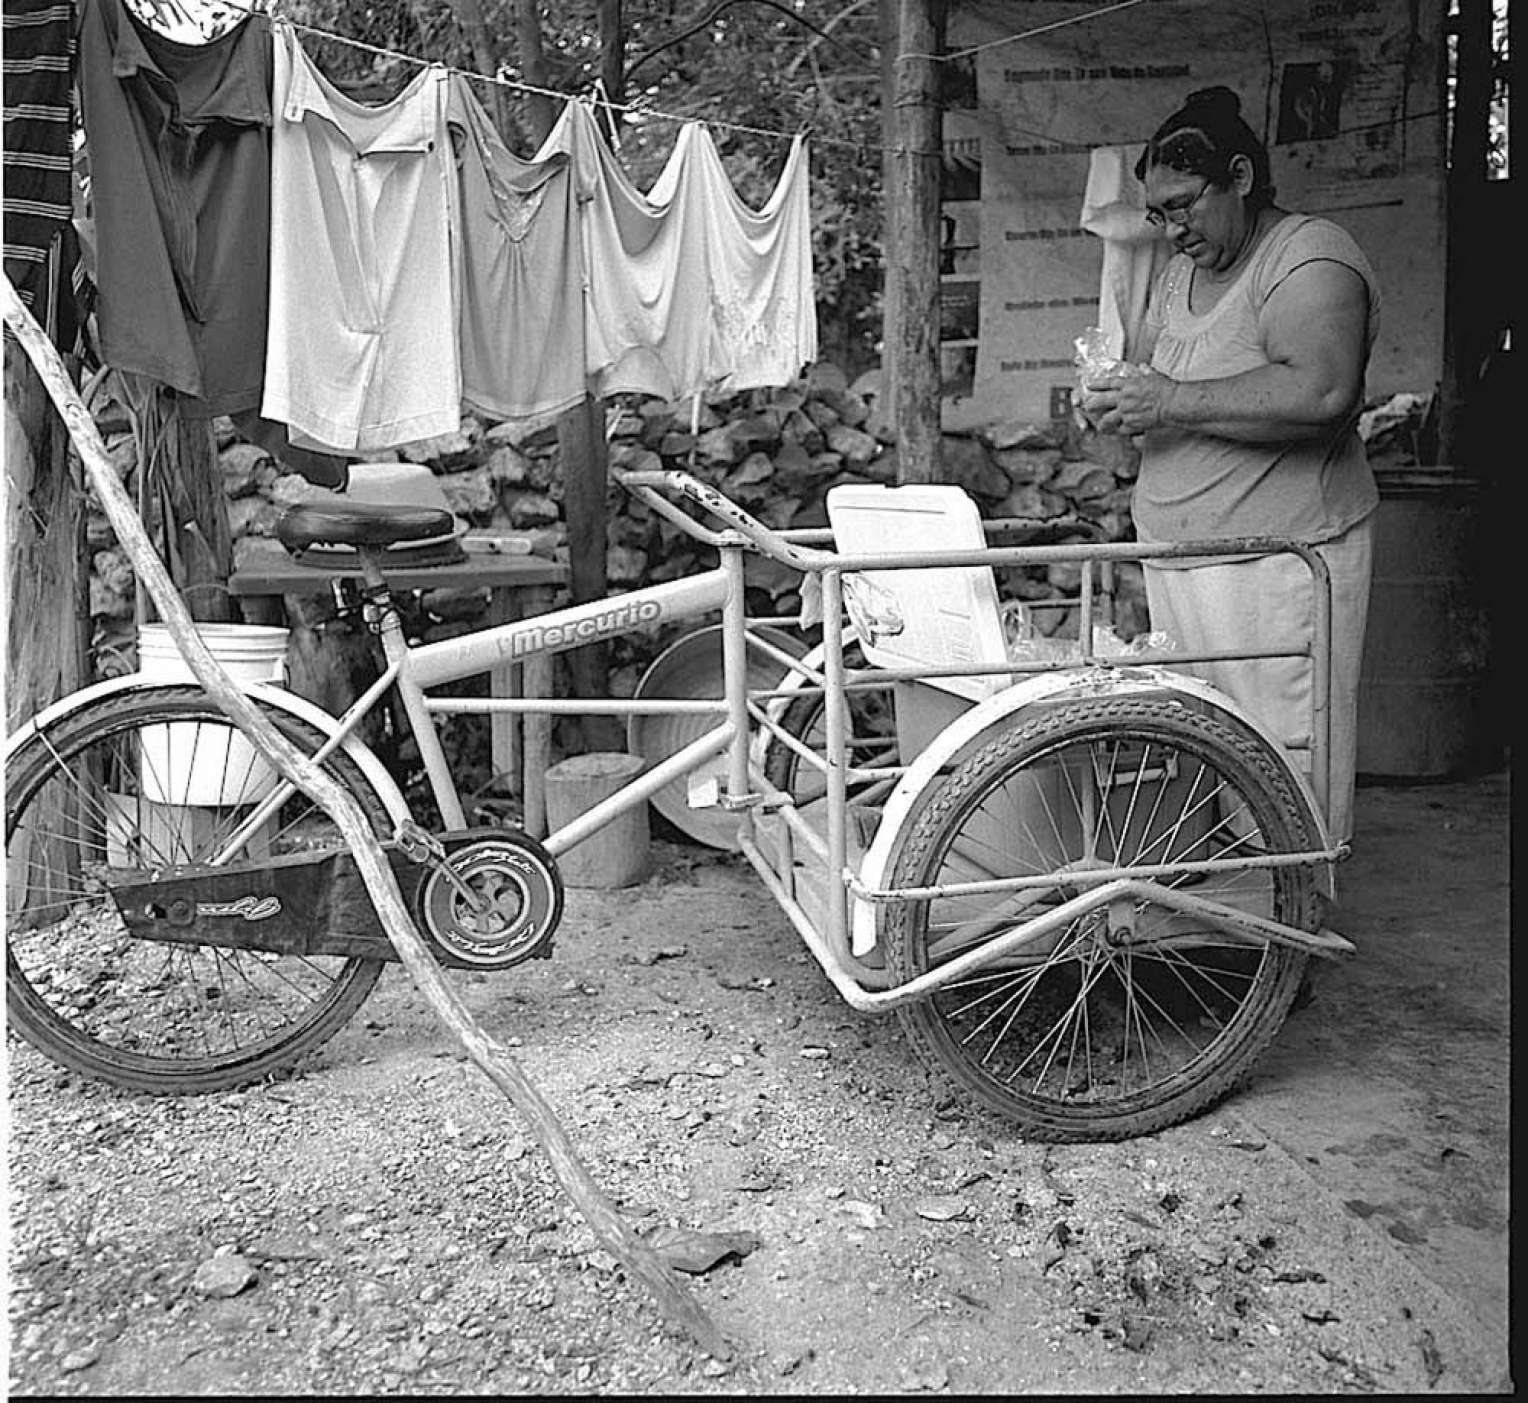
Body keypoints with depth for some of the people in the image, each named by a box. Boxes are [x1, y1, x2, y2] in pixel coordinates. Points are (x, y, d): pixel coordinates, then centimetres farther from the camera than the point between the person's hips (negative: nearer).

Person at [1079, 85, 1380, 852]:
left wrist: (1170, 400, -20)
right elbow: (1149, 377, 26)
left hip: (1277, 564, -7)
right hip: (1175, 562, 7)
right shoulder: (1176, 276, 19)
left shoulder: (1311, 257, -7)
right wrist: (1115, 396, 1)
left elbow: (1321, 392, -23)